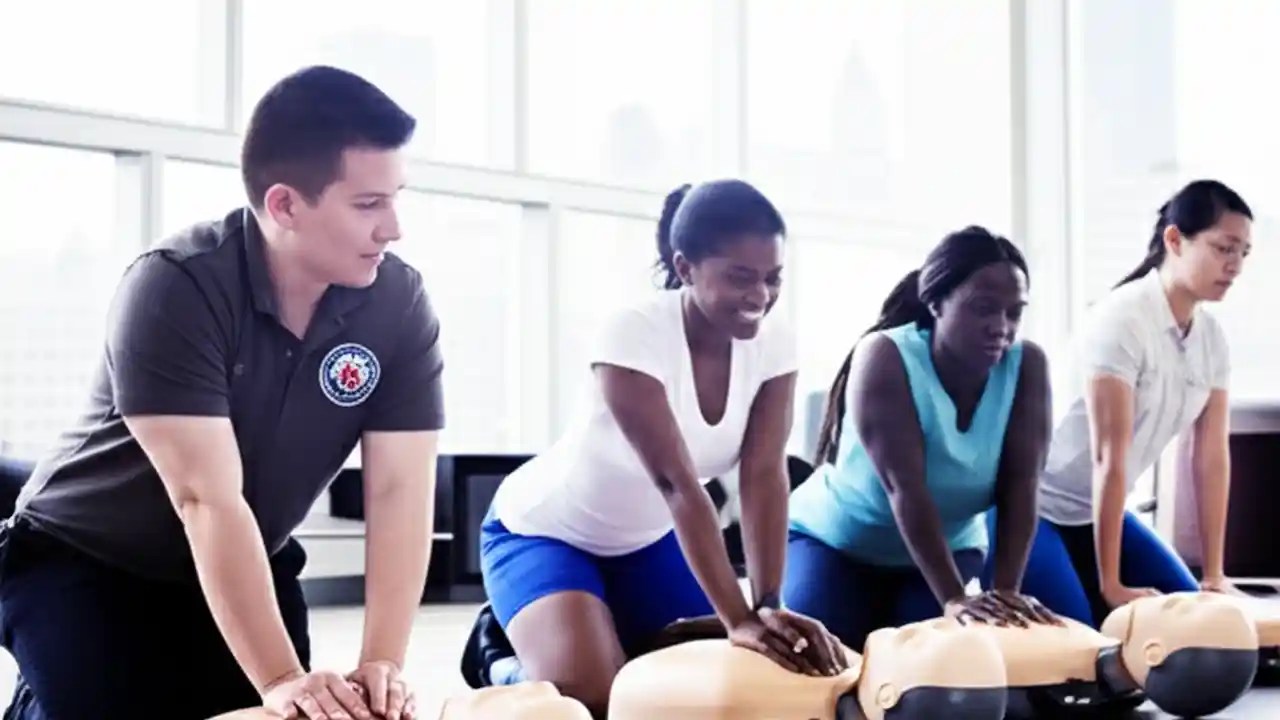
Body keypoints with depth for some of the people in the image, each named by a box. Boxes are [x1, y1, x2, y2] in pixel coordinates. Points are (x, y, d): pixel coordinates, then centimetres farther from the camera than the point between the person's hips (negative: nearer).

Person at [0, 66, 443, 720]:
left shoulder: (399, 303, -15)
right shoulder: (173, 290, -28)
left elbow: (399, 490, -19)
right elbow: (207, 499, -33)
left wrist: (382, 664, -30)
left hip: (250, 569, 4)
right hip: (79, 563, -4)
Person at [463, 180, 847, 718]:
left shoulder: (773, 341, -15)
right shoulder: (635, 335, -32)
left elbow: (765, 475, -22)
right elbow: (676, 483, -37)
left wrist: (769, 608, -33)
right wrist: (739, 619, -43)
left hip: (650, 538, 6)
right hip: (545, 532, -6)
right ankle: (501, 661, 9)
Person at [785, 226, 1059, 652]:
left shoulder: (1027, 366, -17)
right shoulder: (884, 358, -27)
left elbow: (1020, 488, -21)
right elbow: (905, 488, -35)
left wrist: (1007, 590, -33)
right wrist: (953, 598, -42)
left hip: (948, 547, 3)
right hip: (834, 541, -3)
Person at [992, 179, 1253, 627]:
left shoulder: (1211, 337, 0)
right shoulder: (1122, 320, -22)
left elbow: (1212, 457, 1)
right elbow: (1109, 457, -24)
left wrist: (1214, 574, -1)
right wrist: (1110, 586, -23)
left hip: (1097, 511, 8)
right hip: (1032, 507, -8)